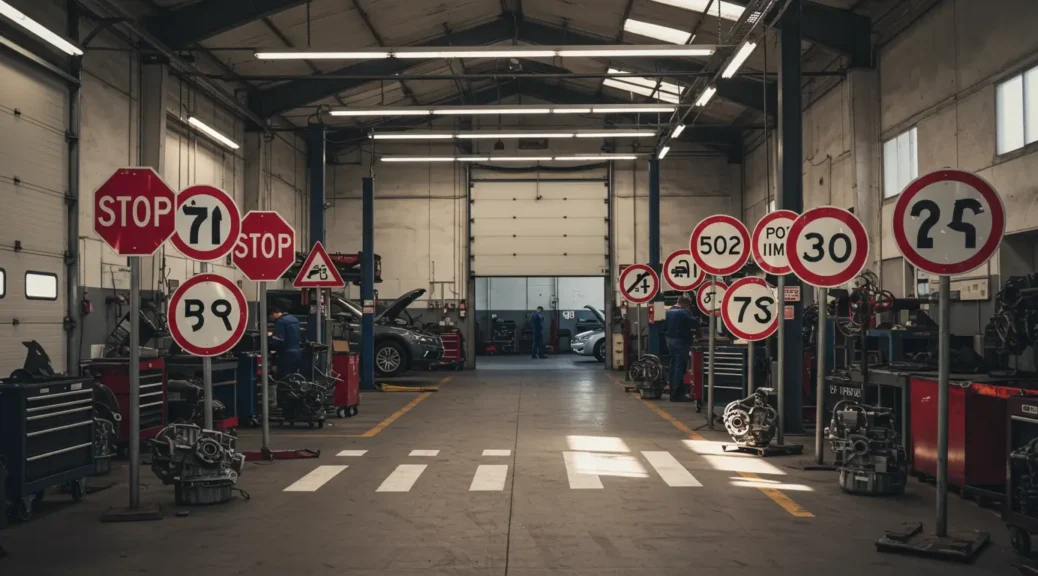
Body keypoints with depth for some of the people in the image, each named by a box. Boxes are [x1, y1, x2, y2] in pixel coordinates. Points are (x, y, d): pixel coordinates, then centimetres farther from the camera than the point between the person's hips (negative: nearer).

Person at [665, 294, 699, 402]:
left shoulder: (668, 311, 11)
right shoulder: (683, 312, -16)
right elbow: (695, 323, -12)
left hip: (670, 339, 9)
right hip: (680, 341, -9)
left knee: (673, 366, 12)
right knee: (680, 367, -8)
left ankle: (673, 392, 15)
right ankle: (677, 394, -10)